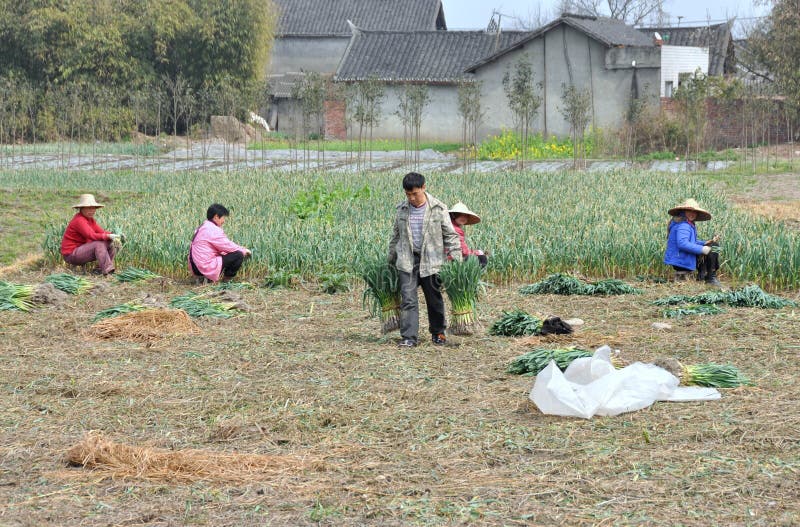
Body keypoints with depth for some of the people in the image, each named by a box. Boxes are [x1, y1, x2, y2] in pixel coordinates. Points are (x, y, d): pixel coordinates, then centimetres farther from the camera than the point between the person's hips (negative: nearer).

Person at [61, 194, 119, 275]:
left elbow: (101, 231, 1)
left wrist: (113, 236, -18)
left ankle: (101, 269, -5)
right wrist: (108, 236, -41)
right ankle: (107, 271, -32)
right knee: (99, 244, -28)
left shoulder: (90, 219, 10)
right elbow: (92, 235, -33)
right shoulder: (79, 220, -21)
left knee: (111, 244, 1)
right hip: (71, 254, -10)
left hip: (81, 249, 10)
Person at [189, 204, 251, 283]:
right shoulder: (213, 230, -14)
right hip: (208, 268, -10)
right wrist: (243, 250, 9)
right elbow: (228, 246, -9)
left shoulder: (201, 228, 17)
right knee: (238, 256, -9)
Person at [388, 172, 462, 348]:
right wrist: (391, 259, 21)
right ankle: (409, 337, -8)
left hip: (431, 261, -2)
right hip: (407, 261, 2)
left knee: (435, 299, 9)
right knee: (408, 300, -8)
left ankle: (438, 333, 26)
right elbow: (396, 236, 19)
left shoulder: (438, 209, -2)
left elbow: (450, 235, 0)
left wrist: (456, 259, -7)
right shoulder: (402, 210, 7)